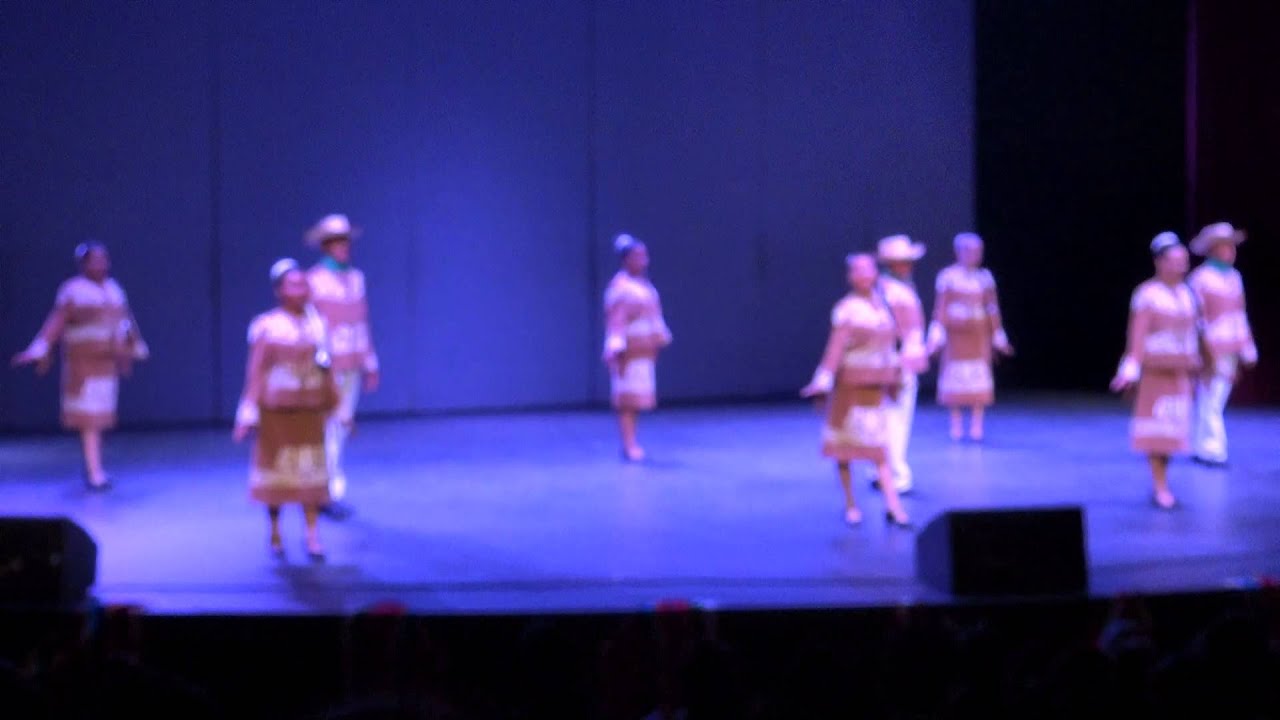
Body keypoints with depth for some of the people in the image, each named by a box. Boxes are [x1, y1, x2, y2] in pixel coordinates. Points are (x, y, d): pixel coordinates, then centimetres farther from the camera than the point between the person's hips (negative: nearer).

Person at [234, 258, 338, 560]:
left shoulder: (316, 325, 5)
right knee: (276, 470, 6)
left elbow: (325, 368, 11)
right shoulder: (267, 326, -7)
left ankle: (313, 538, -1)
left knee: (310, 473, -2)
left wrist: (336, 407, 13)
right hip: (276, 413, -3)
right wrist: (247, 416, -10)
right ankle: (275, 534, 22)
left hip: (310, 411, 3)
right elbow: (254, 373, -7)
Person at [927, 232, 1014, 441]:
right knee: (955, 376, 0)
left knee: (979, 376, -4)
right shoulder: (948, 276, -2)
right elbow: (940, 306, -3)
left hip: (979, 333, 2)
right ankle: (956, 425, 9)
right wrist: (937, 333, -10)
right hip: (956, 332, -2)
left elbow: (992, 308, 11)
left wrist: (998, 335, 12)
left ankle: (977, 425, 0)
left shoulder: (985, 277, 7)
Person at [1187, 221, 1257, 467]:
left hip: (1230, 350, 7)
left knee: (1216, 400, 9)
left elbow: (1239, 315, 17)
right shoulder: (1200, 278, -8)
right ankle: (1211, 449, -6)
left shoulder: (1234, 277, 13)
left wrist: (1247, 348, 14)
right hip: (1211, 350, -7)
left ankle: (1201, 448, 17)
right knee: (1210, 399, -7)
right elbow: (1195, 317, -8)